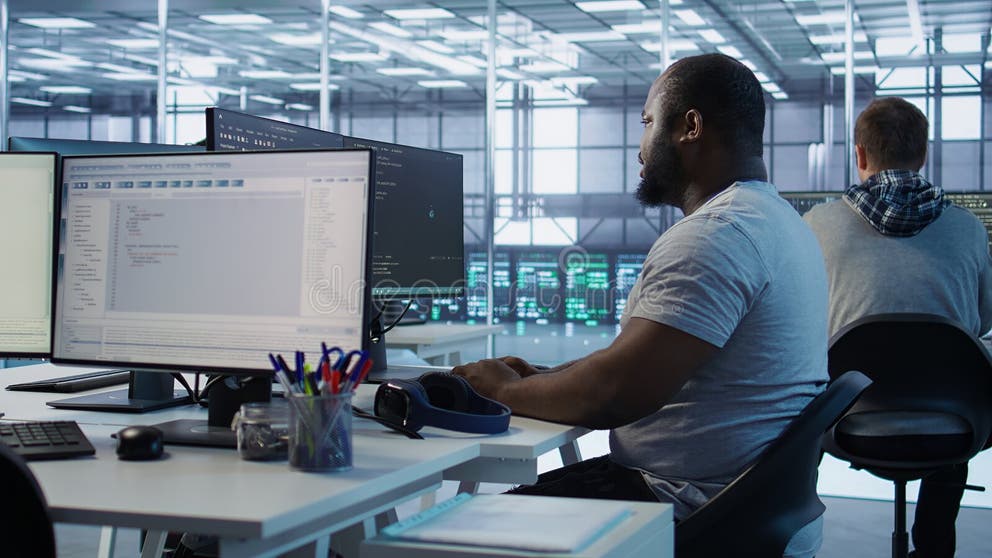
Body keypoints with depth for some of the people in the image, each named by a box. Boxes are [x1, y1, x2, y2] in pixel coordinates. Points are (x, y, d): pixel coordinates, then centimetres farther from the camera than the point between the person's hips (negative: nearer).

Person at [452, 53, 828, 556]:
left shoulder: (716, 234, -20)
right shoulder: (778, 219, 16)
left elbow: (615, 394, -26)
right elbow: (645, 358, 21)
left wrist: (506, 390, -8)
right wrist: (543, 378, 11)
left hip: (699, 515, -10)